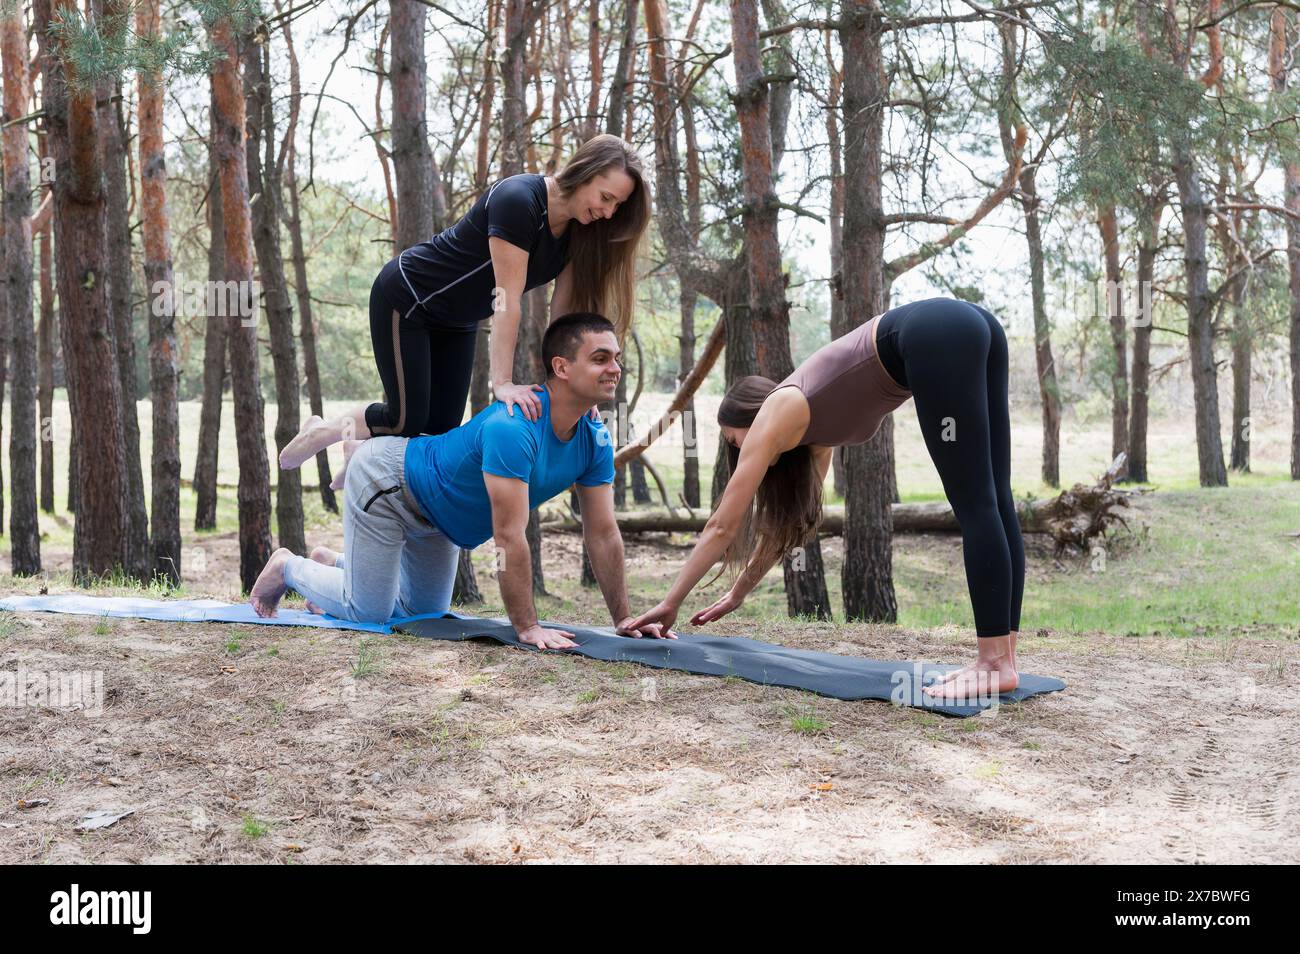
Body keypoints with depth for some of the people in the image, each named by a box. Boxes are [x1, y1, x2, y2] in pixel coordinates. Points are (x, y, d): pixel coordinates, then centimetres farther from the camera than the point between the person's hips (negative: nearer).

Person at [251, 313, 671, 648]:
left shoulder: (595, 442, -15)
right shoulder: (513, 428, -40)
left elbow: (604, 535, -9)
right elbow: (509, 538, -39)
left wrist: (624, 619, -11)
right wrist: (527, 628, -36)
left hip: (432, 510, 8)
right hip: (383, 480, -8)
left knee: (426, 613, 16)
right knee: (369, 612, -5)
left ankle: (335, 566, 36)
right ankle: (289, 568, 21)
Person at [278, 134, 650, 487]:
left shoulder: (579, 230, -9)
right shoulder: (518, 200, -32)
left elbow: (566, 313, -11)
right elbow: (507, 300, -35)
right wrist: (503, 383, -36)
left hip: (457, 321, 8)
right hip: (405, 300, -8)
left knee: (443, 424, 6)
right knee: (408, 419, -8)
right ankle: (322, 431, 17)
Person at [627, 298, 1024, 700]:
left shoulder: (773, 418, 11)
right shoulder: (811, 425, 31)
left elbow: (722, 526, 14)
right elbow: (786, 519, 40)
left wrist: (670, 604, 21)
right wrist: (738, 592, 47)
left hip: (936, 338, -8)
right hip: (971, 327, 8)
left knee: (973, 505, -9)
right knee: (991, 502, 5)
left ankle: (997, 665, -9)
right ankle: (1001, 658, 7)